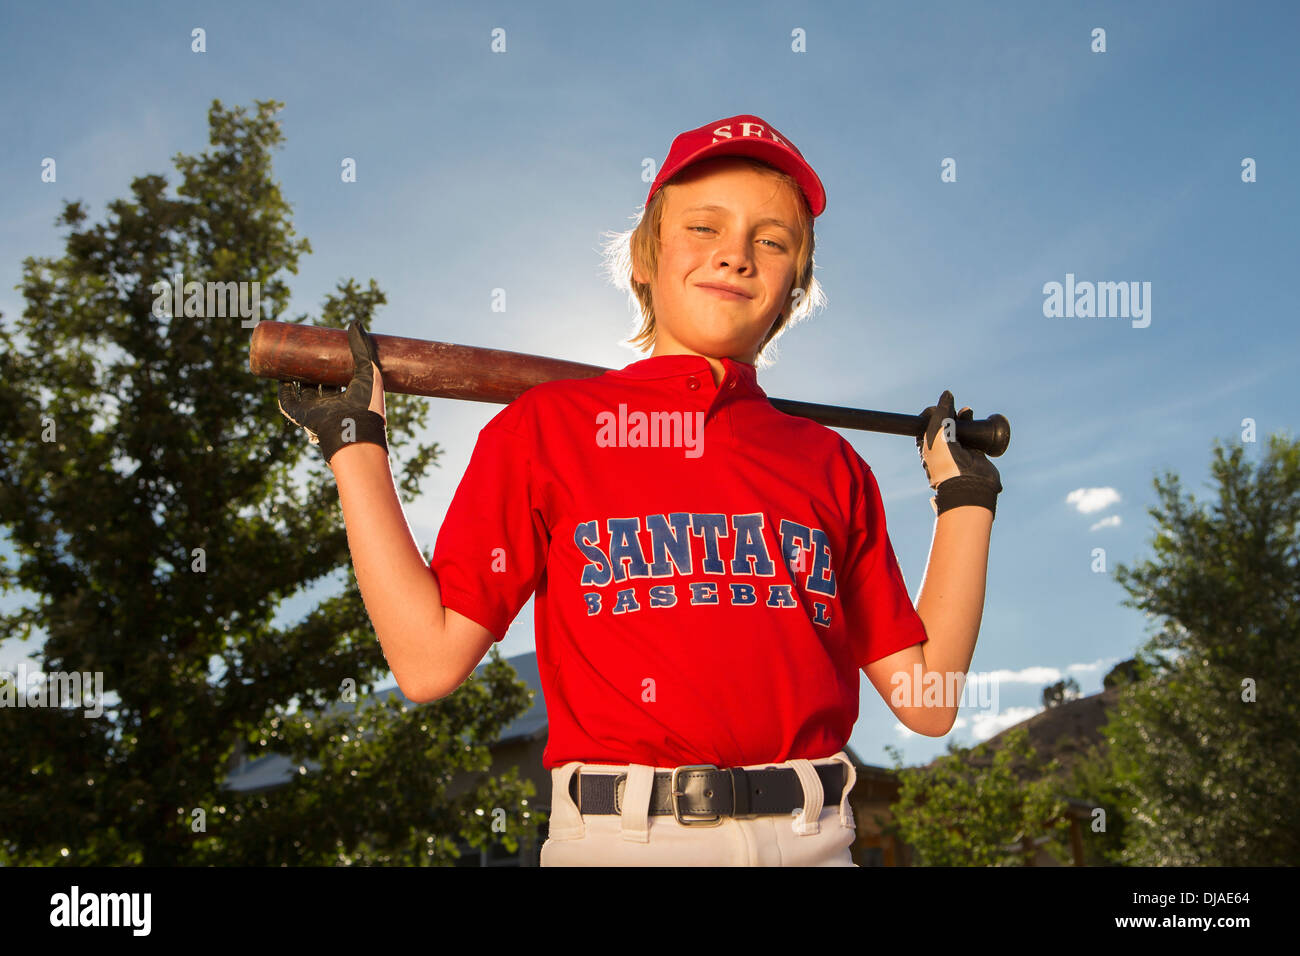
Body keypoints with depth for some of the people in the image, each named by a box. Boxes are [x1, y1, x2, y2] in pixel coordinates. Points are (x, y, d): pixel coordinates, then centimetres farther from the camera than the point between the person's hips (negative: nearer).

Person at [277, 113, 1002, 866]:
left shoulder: (831, 464, 12)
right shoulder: (544, 425, 6)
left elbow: (926, 702, 10)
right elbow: (430, 661, -2)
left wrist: (966, 496, 14)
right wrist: (355, 442, 1)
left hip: (813, 839, 3)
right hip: (620, 837, -2)